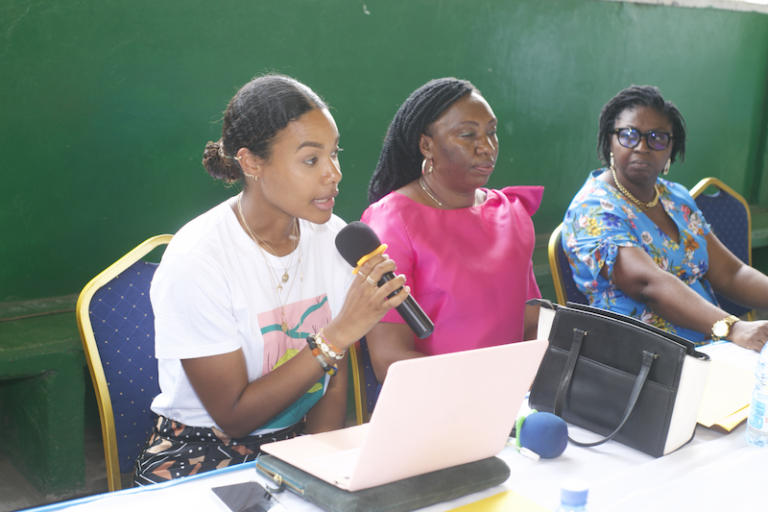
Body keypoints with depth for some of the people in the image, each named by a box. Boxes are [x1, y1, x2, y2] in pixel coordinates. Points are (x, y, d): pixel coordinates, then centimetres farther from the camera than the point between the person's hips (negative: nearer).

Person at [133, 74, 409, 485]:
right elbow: (234, 416, -17)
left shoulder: (333, 237, -2)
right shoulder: (195, 261, -20)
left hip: (296, 446, 5)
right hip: (198, 457, -4)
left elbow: (333, 385, 2)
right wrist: (339, 334, -23)